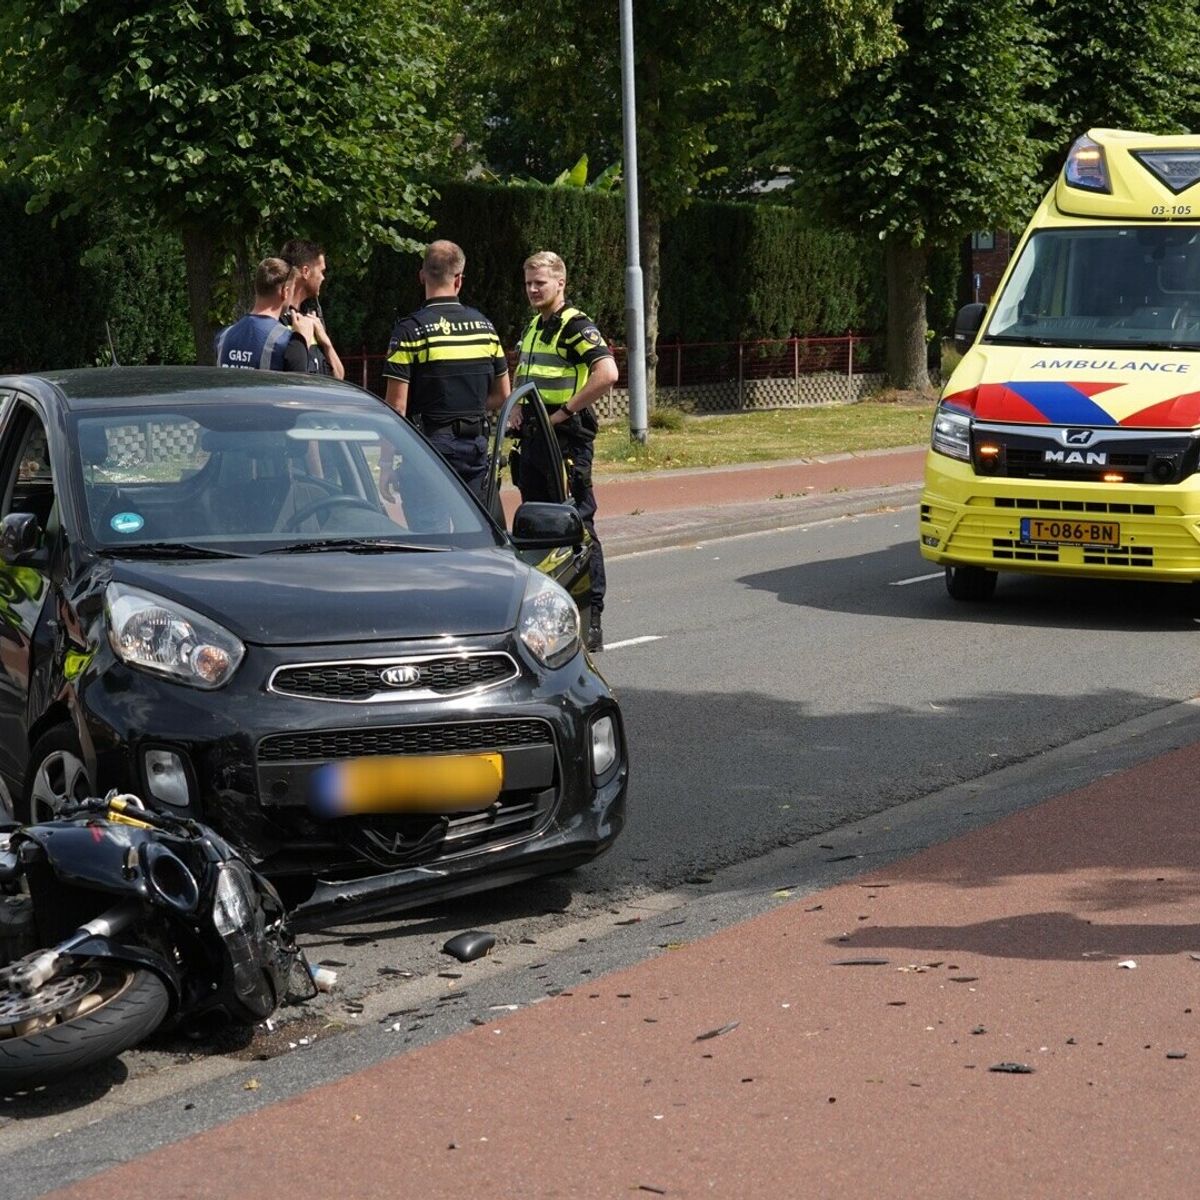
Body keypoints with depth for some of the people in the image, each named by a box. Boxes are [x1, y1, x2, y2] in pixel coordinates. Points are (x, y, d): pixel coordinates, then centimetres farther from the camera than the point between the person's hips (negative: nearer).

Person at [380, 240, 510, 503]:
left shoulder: (410, 330, -9)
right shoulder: (484, 326, 7)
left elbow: (396, 404, -11)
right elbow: (501, 395, 14)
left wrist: (386, 464, -6)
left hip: (431, 443, -5)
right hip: (476, 446, 5)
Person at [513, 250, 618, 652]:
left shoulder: (576, 326, -11)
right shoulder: (533, 328, 16)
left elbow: (607, 373, -26)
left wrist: (565, 411, -21)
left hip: (567, 440, -9)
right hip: (533, 439, 9)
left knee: (578, 527, -6)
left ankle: (590, 621, -4)